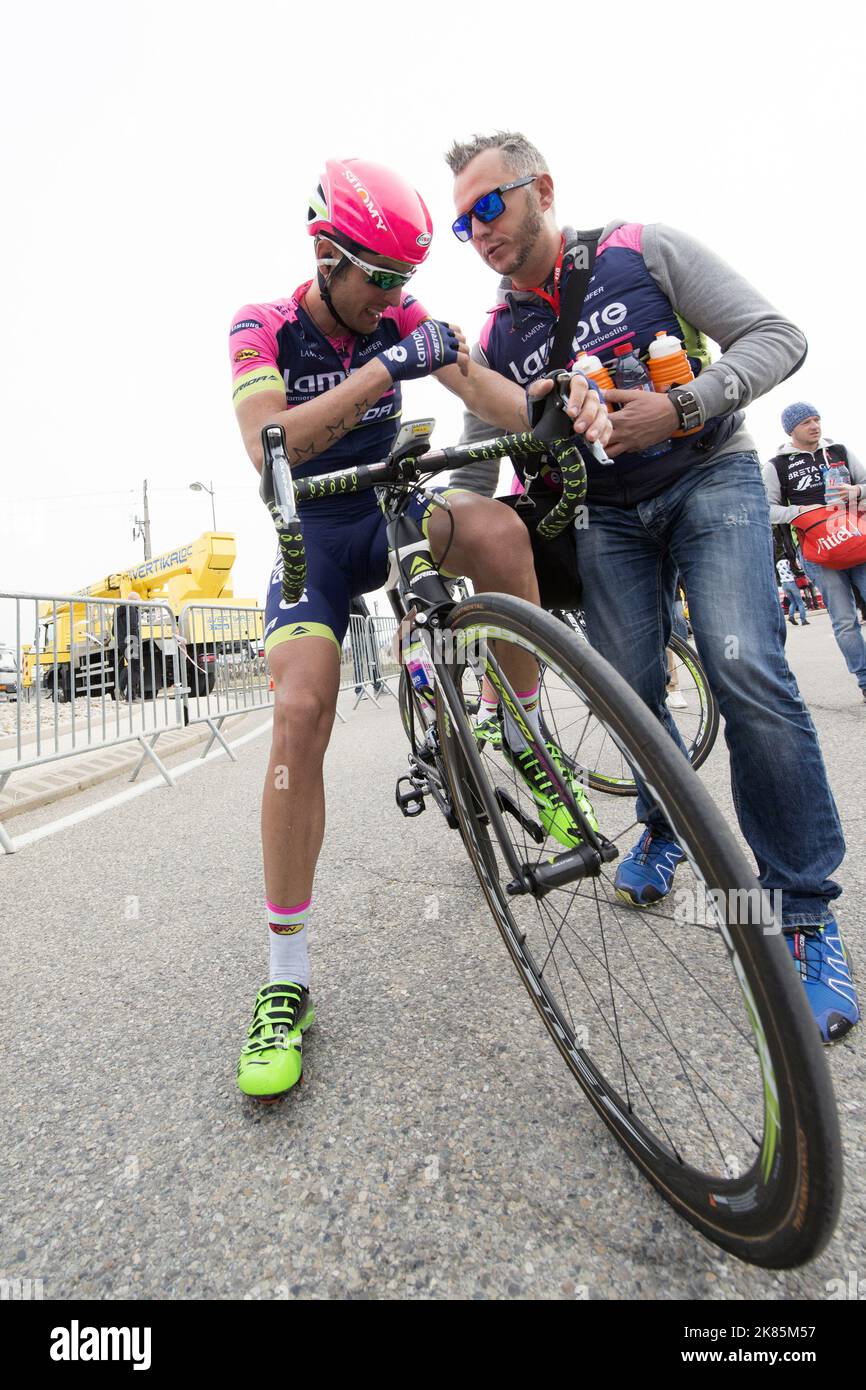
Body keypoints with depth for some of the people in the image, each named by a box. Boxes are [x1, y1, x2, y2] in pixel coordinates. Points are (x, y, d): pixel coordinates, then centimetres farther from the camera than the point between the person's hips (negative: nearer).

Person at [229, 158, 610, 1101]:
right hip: (311, 534, -2)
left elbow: (484, 389, -14)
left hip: (389, 512, 3)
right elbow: (267, 446, -26)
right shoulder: (263, 326, -7)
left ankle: (528, 742, -12)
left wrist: (557, 407, -35)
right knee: (300, 715, -23)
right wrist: (382, 370, -35)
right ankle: (286, 979, -11)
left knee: (498, 530, -31)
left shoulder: (397, 316, 2)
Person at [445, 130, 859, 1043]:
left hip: (710, 477, -3)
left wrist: (680, 407, -23)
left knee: (745, 671, -23)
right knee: (626, 685, -10)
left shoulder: (644, 251, -3)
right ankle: (665, 829, 20)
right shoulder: (498, 338, 5)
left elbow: (777, 337, -6)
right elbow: (476, 473, 4)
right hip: (609, 516, 4)